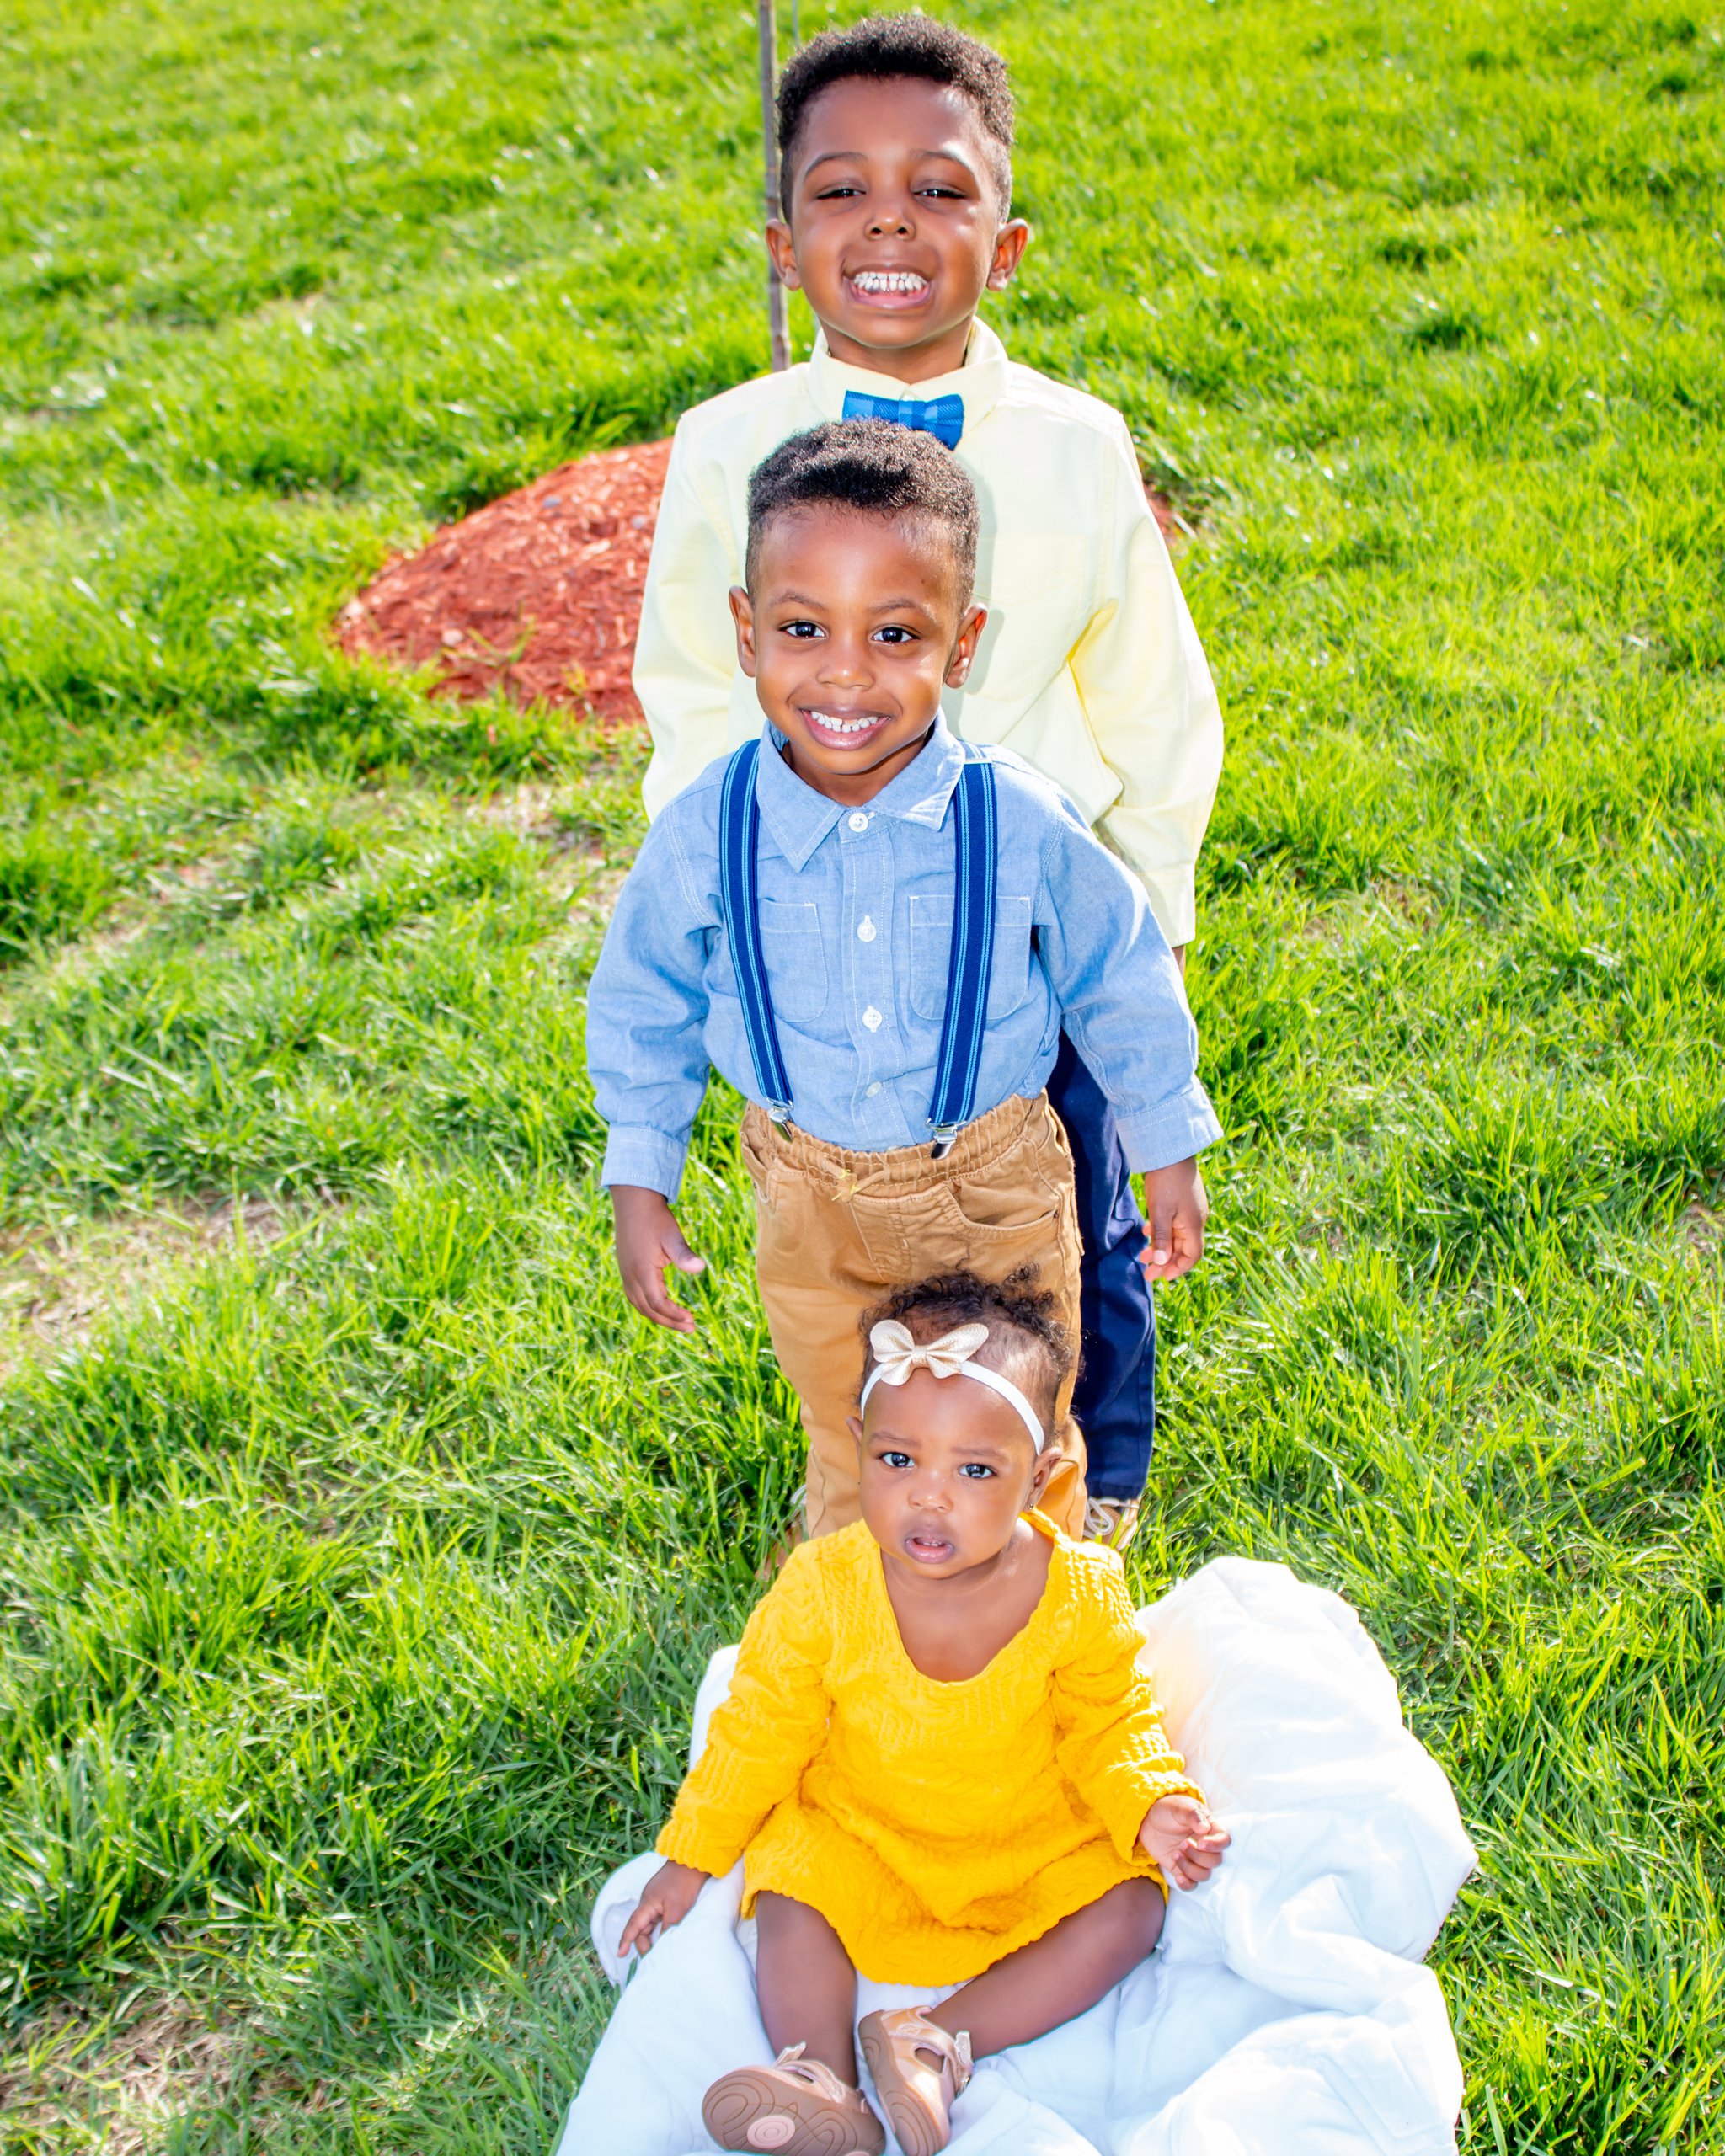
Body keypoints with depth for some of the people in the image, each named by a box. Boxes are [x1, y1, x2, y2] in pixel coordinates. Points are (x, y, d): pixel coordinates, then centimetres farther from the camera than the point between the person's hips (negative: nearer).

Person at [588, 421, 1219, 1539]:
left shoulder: (1023, 825, -23)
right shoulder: (704, 835, -21)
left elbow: (1123, 980, -6)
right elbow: (645, 1006, -3)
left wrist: (1170, 1151, 4)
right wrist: (639, 1185, 0)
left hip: (996, 1183, -1)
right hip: (813, 1189, 1)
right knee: (849, 1438, 25)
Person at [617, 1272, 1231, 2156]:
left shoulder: (1079, 1593, -20)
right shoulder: (823, 1587, -21)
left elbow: (1111, 1724, -4)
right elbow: (761, 1727, -7)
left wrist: (1151, 1804, -22)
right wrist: (690, 1856, -2)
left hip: (1035, 1838, 0)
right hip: (862, 1831, 0)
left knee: (1126, 1914, -18)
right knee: (791, 1907, -22)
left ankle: (936, 2044, -19)